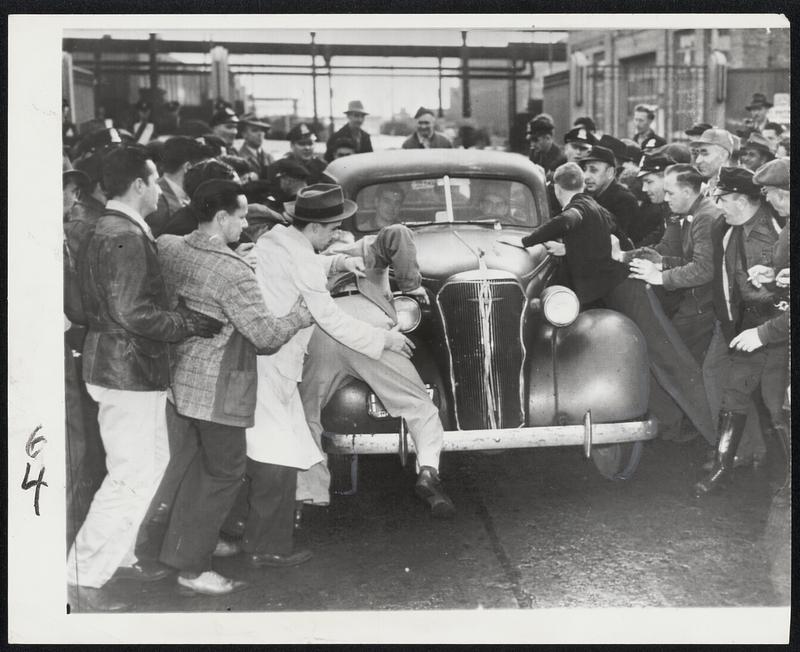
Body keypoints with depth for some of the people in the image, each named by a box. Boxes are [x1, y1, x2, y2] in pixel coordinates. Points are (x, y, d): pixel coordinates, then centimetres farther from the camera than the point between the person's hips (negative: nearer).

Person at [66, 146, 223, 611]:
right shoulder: (125, 237, -20)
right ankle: (85, 577, 3)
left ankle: (120, 556, 32)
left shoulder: (115, 231, 14)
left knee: (152, 463, 20)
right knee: (132, 477, -5)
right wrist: (190, 324, -19)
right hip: (128, 371, -11)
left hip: (130, 368, 11)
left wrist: (182, 315, 12)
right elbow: (131, 311, -27)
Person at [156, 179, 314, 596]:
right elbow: (266, 335, -21)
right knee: (225, 472, 2)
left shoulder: (168, 248, 0)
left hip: (185, 373, 9)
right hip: (217, 386, -9)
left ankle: (192, 541, 36)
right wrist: (301, 315, -5)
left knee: (204, 461, 23)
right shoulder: (233, 273, -22)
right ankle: (191, 569, 5)